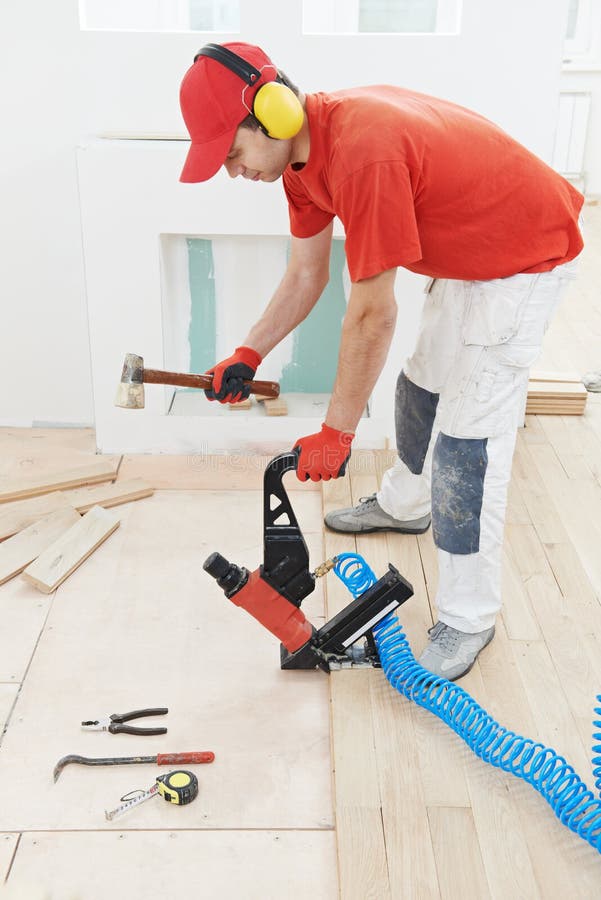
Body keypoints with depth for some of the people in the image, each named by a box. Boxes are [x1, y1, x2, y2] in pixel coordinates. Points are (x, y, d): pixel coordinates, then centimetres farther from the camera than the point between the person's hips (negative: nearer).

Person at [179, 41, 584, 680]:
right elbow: (305, 275, 6)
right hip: (465, 254, 10)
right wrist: (248, 354, -3)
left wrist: (336, 433, -21)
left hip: (525, 257, -10)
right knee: (421, 388, 24)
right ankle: (404, 504, 50)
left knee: (467, 441, -11)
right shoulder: (303, 154, -5)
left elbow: (373, 315, -30)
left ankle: (468, 619, 3)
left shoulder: (362, 151, -35)